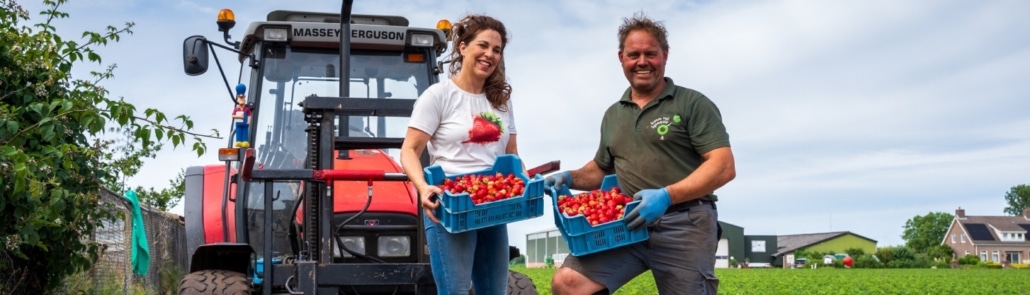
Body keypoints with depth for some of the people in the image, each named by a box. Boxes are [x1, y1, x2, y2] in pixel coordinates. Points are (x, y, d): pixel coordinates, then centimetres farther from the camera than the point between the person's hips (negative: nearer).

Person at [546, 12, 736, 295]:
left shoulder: (692, 103, 0)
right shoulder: (613, 115, 18)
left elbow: (724, 167, -10)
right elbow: (601, 169, 31)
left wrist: (666, 196, -22)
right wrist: (570, 178, 9)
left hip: (684, 226, -4)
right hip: (628, 224, 4)